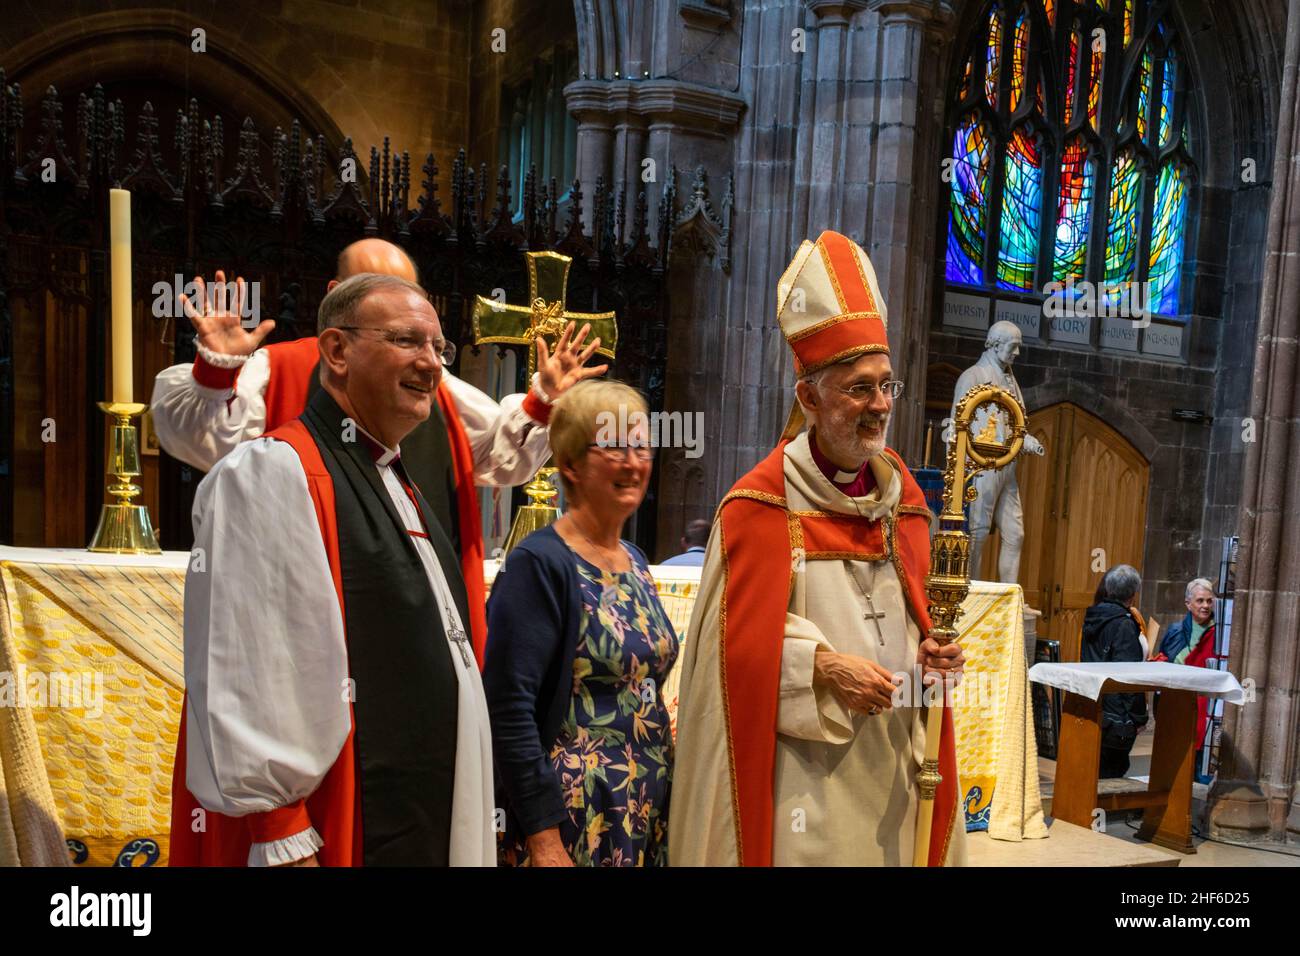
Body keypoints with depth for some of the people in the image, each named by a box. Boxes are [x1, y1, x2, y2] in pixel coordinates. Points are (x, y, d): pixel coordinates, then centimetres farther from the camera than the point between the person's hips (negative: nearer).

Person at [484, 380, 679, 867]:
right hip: (577, 822, -7)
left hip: (651, 815, 7)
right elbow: (508, 709, -18)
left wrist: (664, 799, 14)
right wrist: (543, 840, -19)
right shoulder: (538, 563, -14)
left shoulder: (635, 561, 9)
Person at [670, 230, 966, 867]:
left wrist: (932, 648, -3)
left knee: (890, 850, 13)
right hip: (800, 760, -6)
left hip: (891, 758, 6)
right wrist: (823, 667, -21)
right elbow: (739, 638, -11)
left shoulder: (902, 496, 7)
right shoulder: (761, 505, -11)